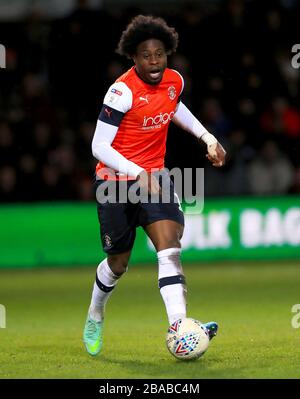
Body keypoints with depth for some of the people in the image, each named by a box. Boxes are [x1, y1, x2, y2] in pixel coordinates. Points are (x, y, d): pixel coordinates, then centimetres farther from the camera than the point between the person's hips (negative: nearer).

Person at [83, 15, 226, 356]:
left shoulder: (174, 81, -2)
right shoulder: (123, 91, -21)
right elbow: (99, 146, -19)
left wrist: (206, 137, 14)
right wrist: (137, 174, -29)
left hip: (153, 175, 4)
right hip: (116, 179, -4)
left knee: (170, 245, -20)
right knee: (118, 264, 7)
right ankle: (95, 316, 38)